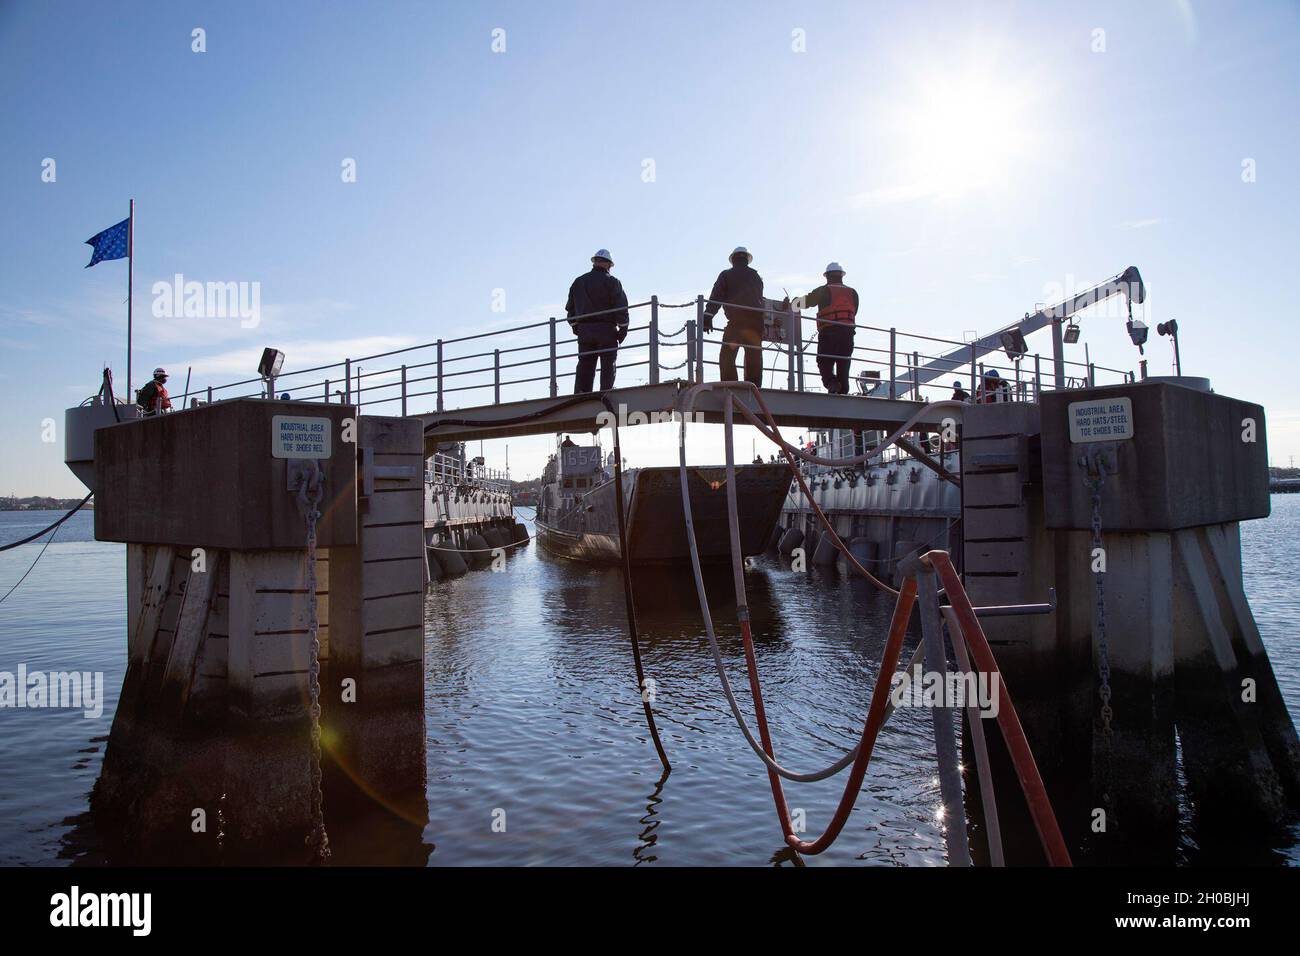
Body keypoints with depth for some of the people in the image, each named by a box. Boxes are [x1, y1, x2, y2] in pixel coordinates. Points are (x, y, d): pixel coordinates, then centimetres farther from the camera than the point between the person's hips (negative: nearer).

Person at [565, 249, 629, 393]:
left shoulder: (578, 282, 13)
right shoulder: (612, 282, -2)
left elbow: (570, 308, 15)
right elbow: (621, 307, -9)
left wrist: (576, 328, 21)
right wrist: (623, 329, -3)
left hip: (584, 331, 4)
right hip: (606, 329, -4)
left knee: (584, 366, 6)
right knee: (608, 365, -1)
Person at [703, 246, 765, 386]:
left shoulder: (726, 275, 11)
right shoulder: (756, 276, 23)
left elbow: (716, 297, -1)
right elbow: (760, 299, 21)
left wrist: (707, 317, -9)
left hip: (736, 320, -4)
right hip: (757, 320, 4)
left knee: (727, 356, -3)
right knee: (754, 357, 9)